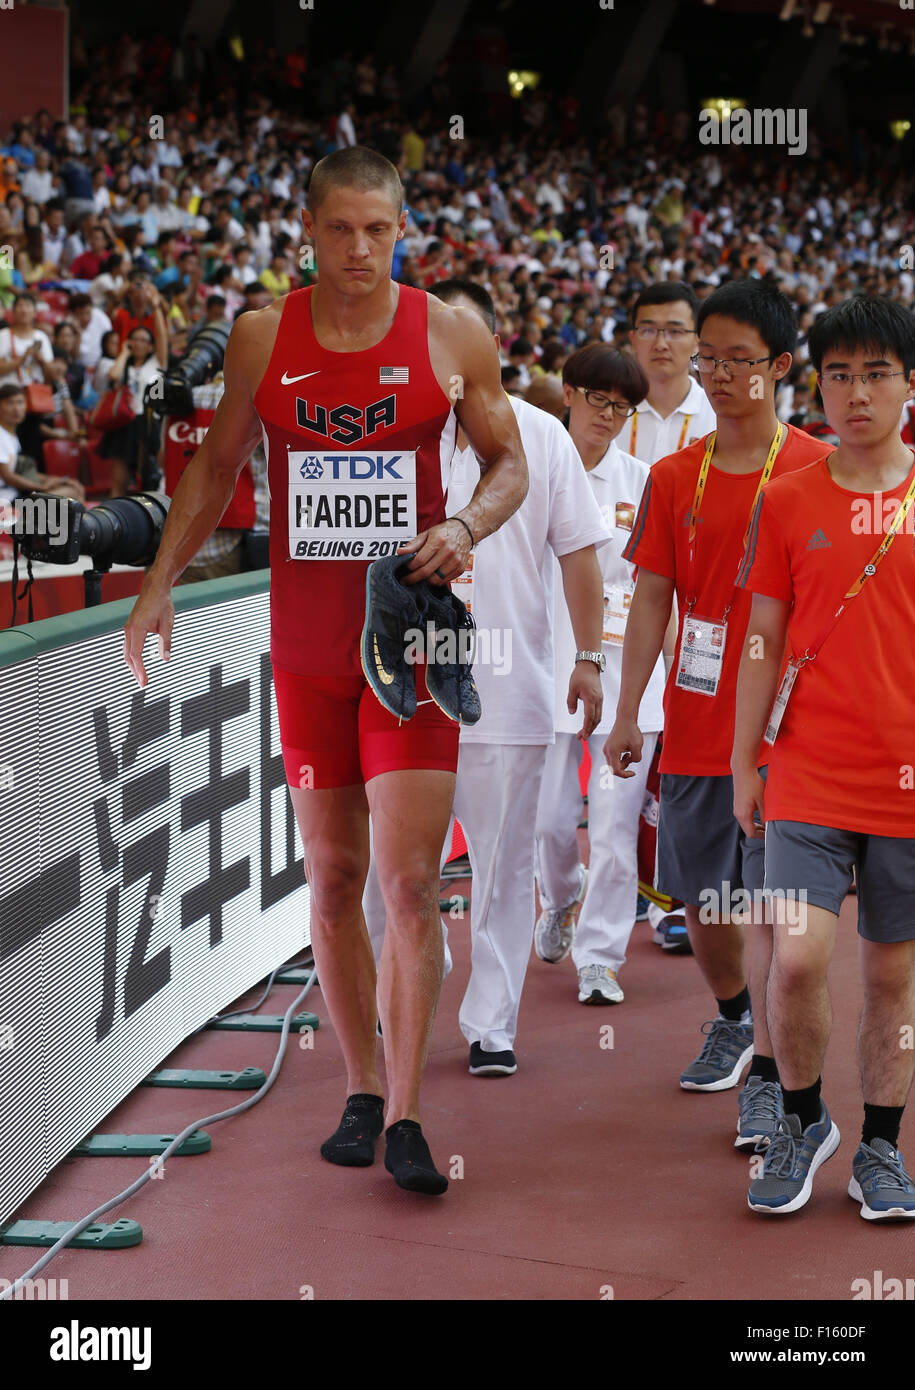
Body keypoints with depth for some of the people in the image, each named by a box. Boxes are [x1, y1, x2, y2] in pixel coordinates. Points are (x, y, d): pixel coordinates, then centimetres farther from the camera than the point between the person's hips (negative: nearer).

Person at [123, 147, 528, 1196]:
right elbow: (217, 464, 13)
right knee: (332, 877, 7)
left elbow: (509, 462, 8)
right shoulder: (262, 336, 3)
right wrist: (160, 582, 5)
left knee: (411, 880, -8)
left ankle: (405, 1115, -1)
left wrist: (465, 528, -12)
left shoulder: (451, 335, -1)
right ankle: (360, 1091, 21)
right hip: (305, 646, 2)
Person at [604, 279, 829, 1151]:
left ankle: (769, 1074, -1)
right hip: (695, 723, 4)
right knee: (698, 892, 13)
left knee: (768, 900, -8)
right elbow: (651, 599, 6)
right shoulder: (673, 477, 7)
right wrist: (627, 714, 1)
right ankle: (732, 1018, 38)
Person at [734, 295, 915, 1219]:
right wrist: (744, 763, 6)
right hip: (809, 777, 0)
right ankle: (802, 1122, 14)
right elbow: (763, 641, 7)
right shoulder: (786, 500, 3)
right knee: (796, 960, -11)